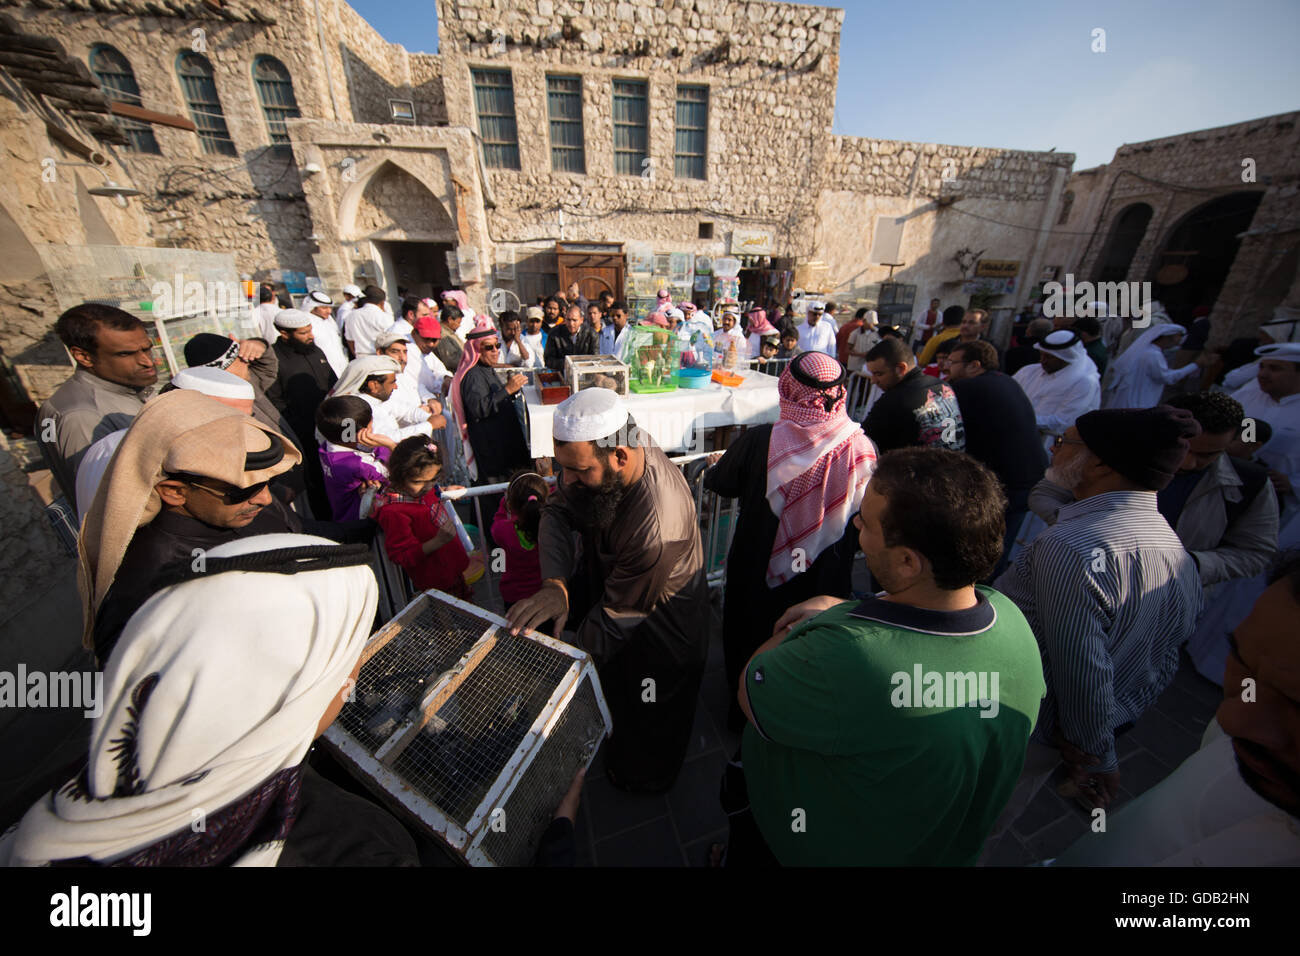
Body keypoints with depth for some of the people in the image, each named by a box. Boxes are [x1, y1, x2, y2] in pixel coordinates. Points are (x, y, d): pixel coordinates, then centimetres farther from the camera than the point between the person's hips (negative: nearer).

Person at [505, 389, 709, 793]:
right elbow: (557, 509, -16)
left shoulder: (656, 528, -45)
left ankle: (643, 781, 57)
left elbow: (617, 617, -30)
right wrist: (555, 584, -31)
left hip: (657, 633, -6)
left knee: (647, 722, 24)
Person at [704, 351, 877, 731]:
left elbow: (719, 484, -6)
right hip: (825, 581, 2)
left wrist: (718, 463, 16)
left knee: (751, 642, 25)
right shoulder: (861, 447, -20)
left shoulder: (758, 442, -25)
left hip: (760, 574, -1)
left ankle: (745, 717, 50)